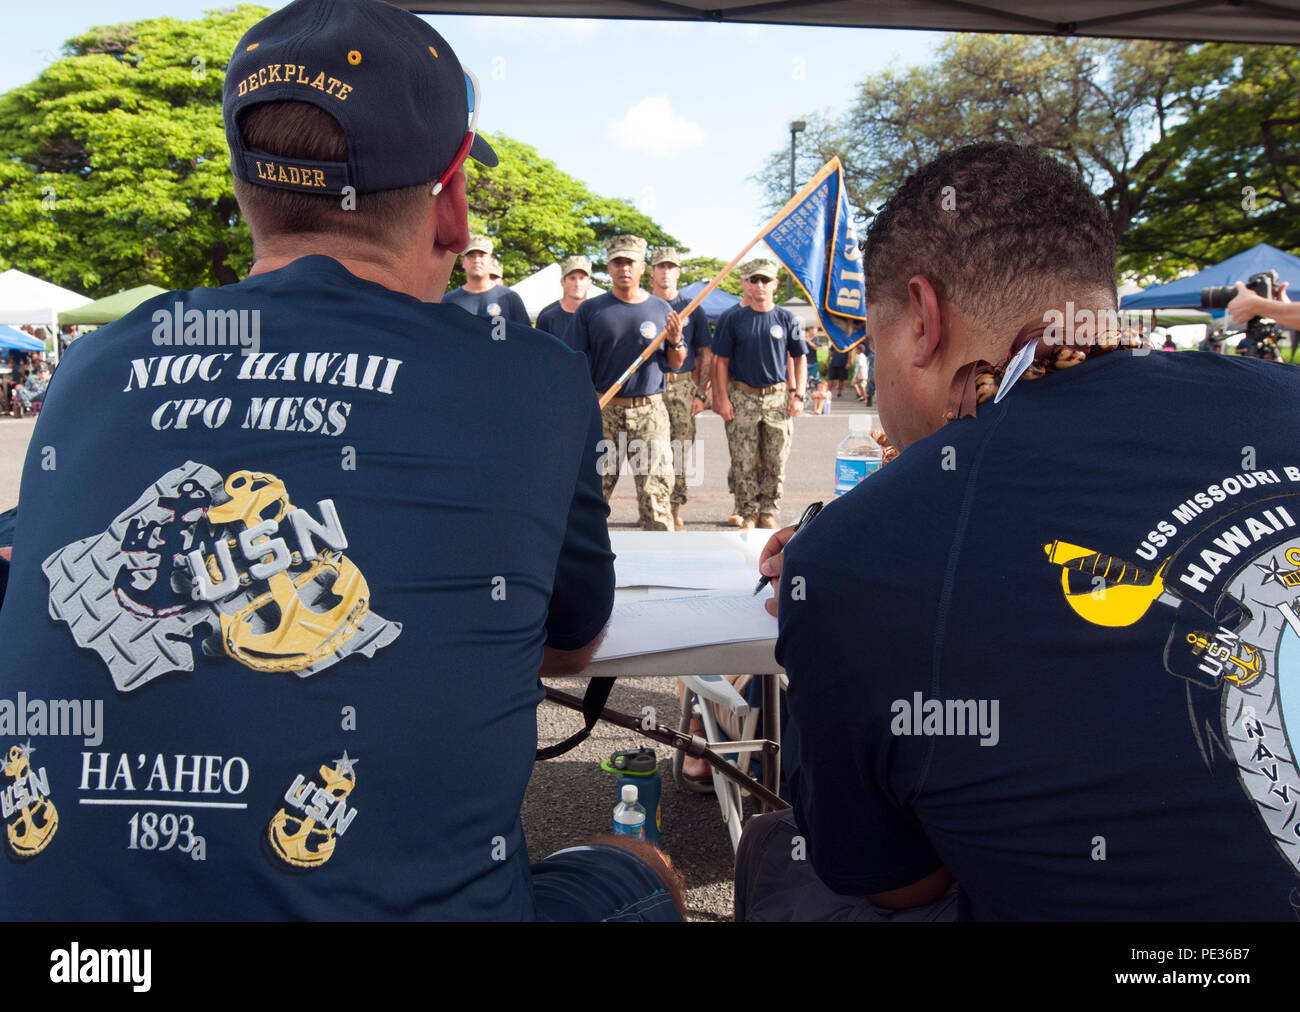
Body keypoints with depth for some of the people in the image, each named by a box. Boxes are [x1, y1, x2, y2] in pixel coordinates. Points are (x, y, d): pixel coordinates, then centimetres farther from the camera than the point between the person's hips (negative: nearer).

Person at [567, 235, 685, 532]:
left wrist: (676, 341, -7)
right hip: (602, 409, 0)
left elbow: (676, 364, 13)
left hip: (650, 410, 0)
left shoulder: (660, 309, 9)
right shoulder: (590, 309, 6)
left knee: (656, 485, -4)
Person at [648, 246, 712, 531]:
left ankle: (674, 511, 5)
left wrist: (701, 393, 1)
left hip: (682, 386, 0)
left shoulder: (692, 309, 11)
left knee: (681, 451, -2)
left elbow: (704, 355, 11)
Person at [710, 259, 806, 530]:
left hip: (778, 397, 1)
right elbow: (721, 361, 4)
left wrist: (798, 395, 2)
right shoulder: (732, 319, 4)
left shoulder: (787, 319, 7)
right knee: (745, 462, -1)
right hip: (742, 397, -1)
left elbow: (800, 358, 11)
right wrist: (722, 398, -3)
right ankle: (748, 513, 10)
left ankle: (769, 513, 13)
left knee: (776, 462, 3)